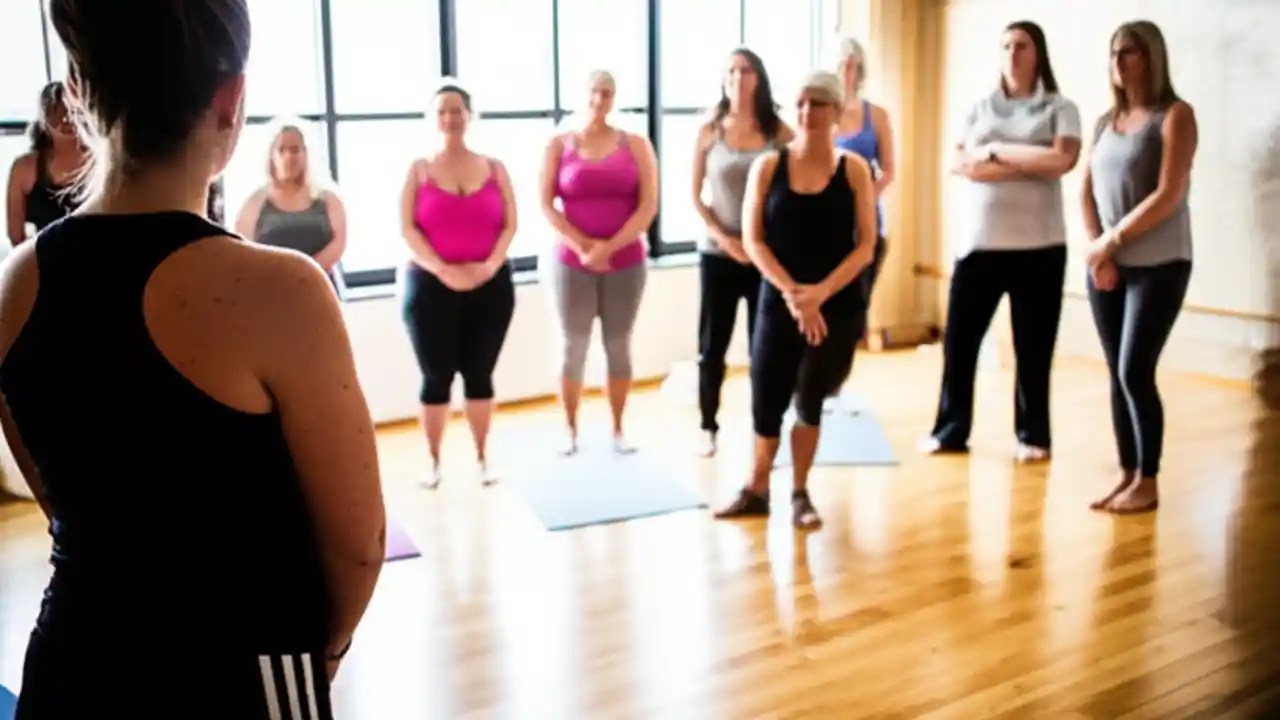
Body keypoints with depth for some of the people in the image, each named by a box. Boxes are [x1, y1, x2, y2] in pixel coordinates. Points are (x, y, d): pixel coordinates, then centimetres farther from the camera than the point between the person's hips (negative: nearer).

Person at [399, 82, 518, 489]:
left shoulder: (494, 169, 9)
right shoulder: (419, 170, 4)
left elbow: (509, 224, 2)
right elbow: (407, 229, -5)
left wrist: (490, 265, -15)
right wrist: (444, 271, -18)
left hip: (490, 284, 1)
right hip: (431, 285, -1)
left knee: (479, 374, 6)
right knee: (437, 376, 1)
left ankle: (482, 459, 17)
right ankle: (434, 462, 13)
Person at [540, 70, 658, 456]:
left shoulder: (636, 144, 4)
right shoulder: (560, 144, 4)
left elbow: (648, 205, -4)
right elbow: (546, 204, -2)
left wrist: (609, 247, -13)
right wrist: (583, 246, -12)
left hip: (625, 262, 1)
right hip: (572, 262, 0)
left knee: (618, 345, 5)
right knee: (574, 345, 2)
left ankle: (618, 429, 15)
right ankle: (570, 429, 13)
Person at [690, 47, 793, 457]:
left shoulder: (779, 131, -1)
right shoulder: (710, 131, 0)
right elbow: (695, 195, 2)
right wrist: (723, 238, -9)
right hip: (717, 254, 0)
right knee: (712, 346, 6)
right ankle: (708, 428, 19)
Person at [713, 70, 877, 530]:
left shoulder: (854, 170, -1)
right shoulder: (768, 166, 0)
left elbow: (866, 246, -5)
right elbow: (753, 240, -5)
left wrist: (820, 293, -17)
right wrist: (791, 292, -17)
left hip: (839, 307, 0)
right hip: (779, 304, 1)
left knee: (809, 399, 6)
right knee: (766, 401, 5)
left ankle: (800, 495, 26)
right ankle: (757, 490, 27)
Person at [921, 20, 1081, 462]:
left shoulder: (1059, 108, 4)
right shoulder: (979, 109, 11)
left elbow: (1062, 160, -14)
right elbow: (959, 165, -3)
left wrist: (995, 151, -8)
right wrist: (1030, 164, -10)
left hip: (1037, 244, -2)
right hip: (978, 241, 2)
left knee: (1033, 347, 4)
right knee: (958, 339, 2)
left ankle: (1033, 437, 16)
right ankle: (951, 431, 14)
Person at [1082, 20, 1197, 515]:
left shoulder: (1174, 116, -6)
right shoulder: (1106, 122, 12)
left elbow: (1169, 195, -15)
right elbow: (1088, 193, 9)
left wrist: (1112, 241, -13)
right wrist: (1097, 252, -5)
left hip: (1157, 266, -5)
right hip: (1107, 267, 6)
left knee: (1136, 373, -8)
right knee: (1117, 374, 6)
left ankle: (1148, 484, 4)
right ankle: (1127, 475, 16)